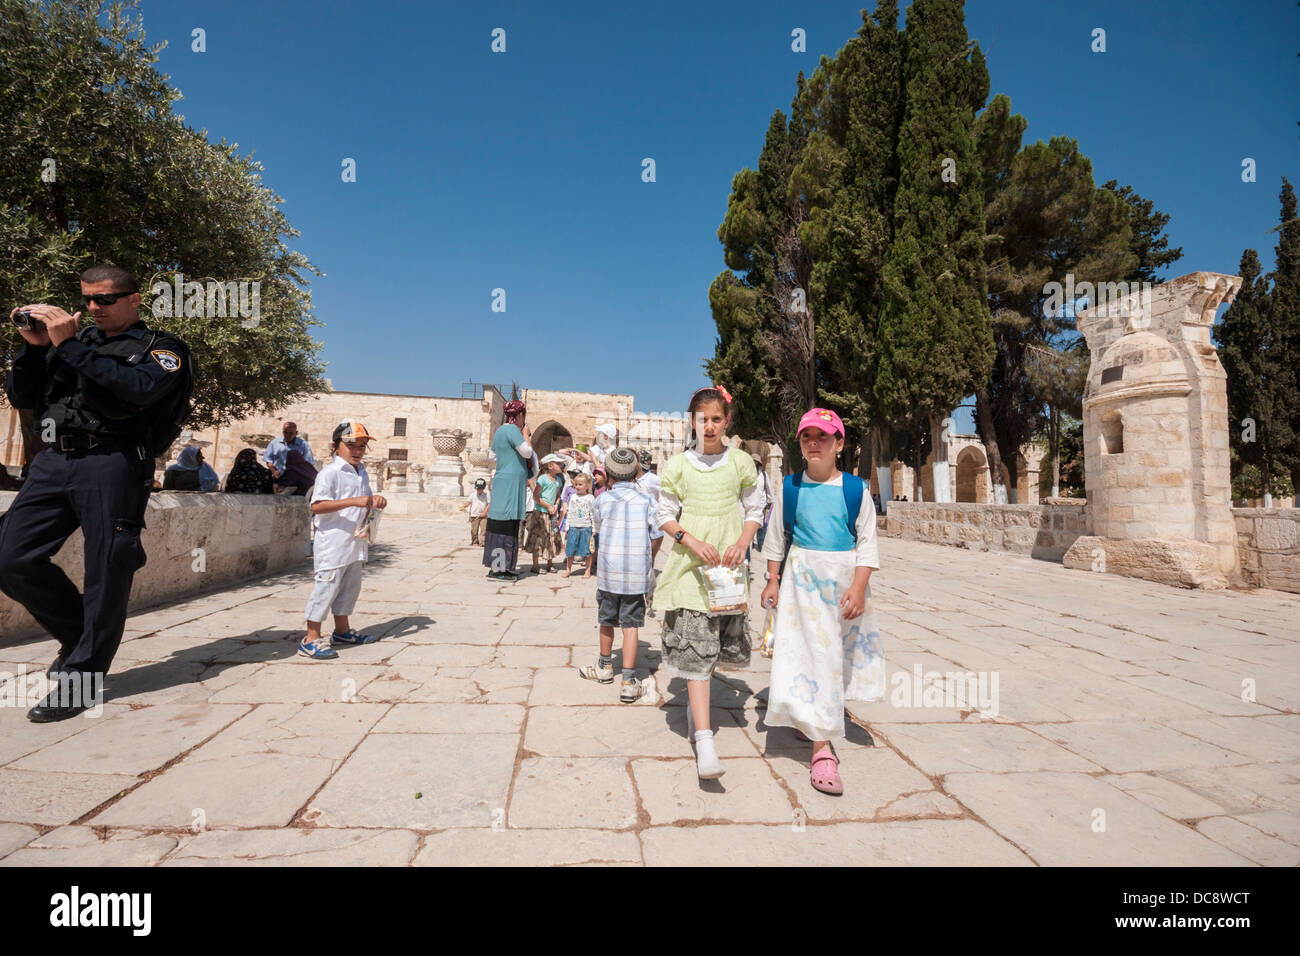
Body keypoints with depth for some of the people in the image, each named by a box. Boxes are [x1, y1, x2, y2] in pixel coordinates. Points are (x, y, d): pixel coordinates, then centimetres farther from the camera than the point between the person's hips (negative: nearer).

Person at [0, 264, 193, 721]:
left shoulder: (160, 348, 7)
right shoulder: (77, 338, 21)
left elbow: (138, 387, -14)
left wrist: (69, 346, -11)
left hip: (114, 464, -5)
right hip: (55, 460, 6)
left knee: (106, 570, -4)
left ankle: (80, 676, 7)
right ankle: (80, 633, 20)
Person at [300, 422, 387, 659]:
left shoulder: (361, 472, 14)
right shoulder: (329, 472, -13)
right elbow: (317, 506, -23)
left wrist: (376, 500, 4)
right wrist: (354, 501, -31)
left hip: (355, 542, 9)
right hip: (333, 541, -9)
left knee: (350, 586, 17)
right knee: (327, 587, -6)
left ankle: (342, 630, 32)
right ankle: (311, 640, 2)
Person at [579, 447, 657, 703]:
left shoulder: (603, 499, 1)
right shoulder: (646, 500, 1)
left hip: (609, 569, 1)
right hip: (637, 571, 0)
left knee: (607, 620, 17)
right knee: (631, 624, 3)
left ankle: (605, 666, 37)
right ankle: (628, 682, -1)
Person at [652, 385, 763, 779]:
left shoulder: (740, 462, 5)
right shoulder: (678, 465, 2)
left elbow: (754, 510, 10)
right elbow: (666, 516, 4)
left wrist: (742, 544, -7)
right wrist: (692, 541, -13)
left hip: (728, 565, 3)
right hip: (691, 564, -2)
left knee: (730, 643, 10)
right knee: (697, 647, -7)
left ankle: (694, 693, 40)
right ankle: (703, 740, -6)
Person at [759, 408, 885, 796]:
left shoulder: (854, 489, -2)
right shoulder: (790, 488, 0)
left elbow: (867, 543, -2)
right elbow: (776, 538, 8)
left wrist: (858, 588, -11)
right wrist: (772, 582, 5)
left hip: (846, 578, 2)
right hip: (802, 577, -1)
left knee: (838, 653, 14)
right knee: (811, 654, -6)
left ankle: (813, 721, 41)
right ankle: (822, 748, -1)